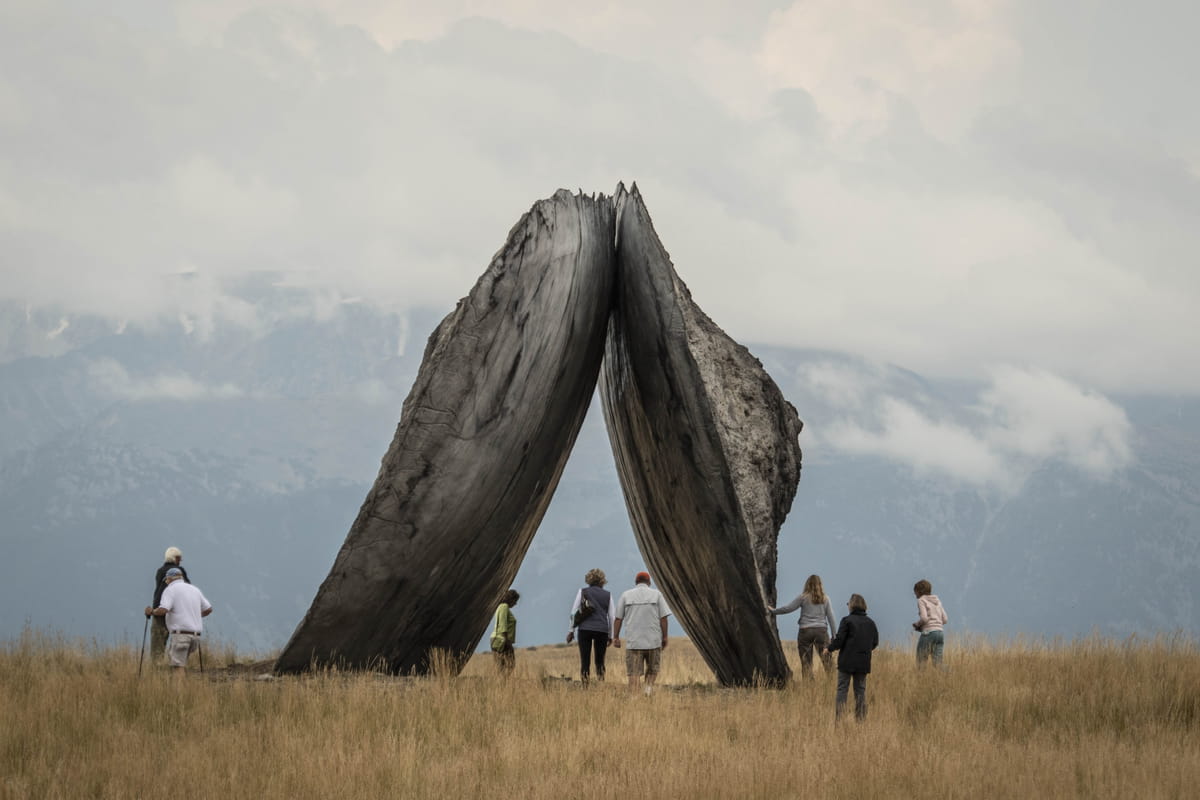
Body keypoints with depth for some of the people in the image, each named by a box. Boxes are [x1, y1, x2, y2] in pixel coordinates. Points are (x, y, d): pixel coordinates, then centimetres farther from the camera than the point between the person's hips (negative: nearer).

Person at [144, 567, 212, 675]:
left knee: (178, 667, -8)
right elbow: (209, 609, 24)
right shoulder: (194, 589, 17)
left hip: (180, 633, -7)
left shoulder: (170, 590, -3)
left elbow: (162, 610, -18)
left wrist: (151, 612, 2)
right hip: (196, 635, 7)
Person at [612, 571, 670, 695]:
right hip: (653, 640, 0)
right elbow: (663, 618, -1)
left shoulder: (626, 595, 6)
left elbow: (618, 619, 3)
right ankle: (649, 686, -5)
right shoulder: (656, 594, 3)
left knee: (634, 672, -1)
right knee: (653, 669, 17)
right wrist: (664, 638, 4)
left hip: (633, 641, 0)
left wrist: (616, 637, 8)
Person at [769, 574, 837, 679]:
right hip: (821, 631, 1)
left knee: (806, 662, 4)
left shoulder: (803, 597, 0)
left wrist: (773, 611, 15)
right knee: (827, 659, 1)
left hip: (805, 631, -1)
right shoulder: (825, 599, 5)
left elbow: (788, 608, 1)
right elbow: (831, 617, 5)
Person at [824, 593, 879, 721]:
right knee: (860, 689, 10)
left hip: (847, 662, -4)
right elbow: (875, 643, 10)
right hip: (863, 662, 4)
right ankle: (861, 717, 9)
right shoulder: (870, 622, 6)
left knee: (842, 688, 0)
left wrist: (829, 648, 6)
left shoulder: (847, 620, -9)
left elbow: (839, 640, -11)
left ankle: (839, 717, -5)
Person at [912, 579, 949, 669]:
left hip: (928, 632, -6)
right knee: (938, 665, 1)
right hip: (940, 632, 6)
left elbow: (924, 618, -13)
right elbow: (945, 619, 15)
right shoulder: (937, 601, 19)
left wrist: (917, 624, 5)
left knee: (921, 664, -4)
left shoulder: (921, 600, 0)